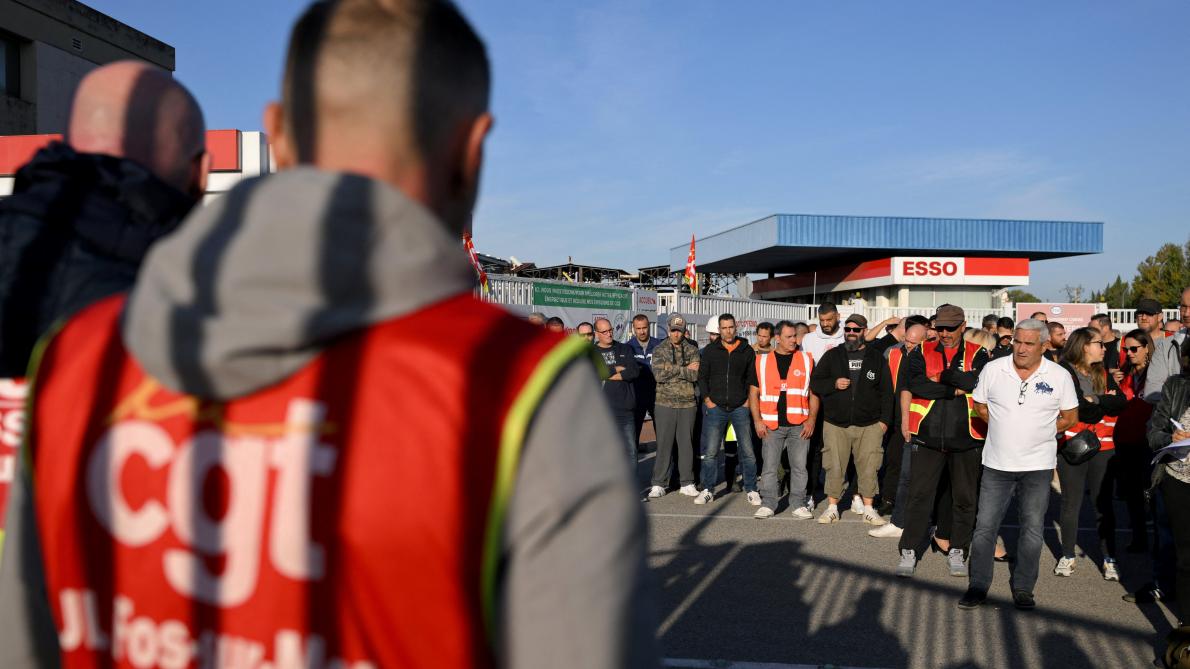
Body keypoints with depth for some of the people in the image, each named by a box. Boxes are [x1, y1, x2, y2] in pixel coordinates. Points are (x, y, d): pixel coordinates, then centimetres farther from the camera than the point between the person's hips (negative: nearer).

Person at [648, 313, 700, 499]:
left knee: (686, 443, 7)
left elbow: (696, 374, -7)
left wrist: (672, 370, -12)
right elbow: (659, 375, -12)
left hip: (688, 403, 2)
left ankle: (687, 483, 15)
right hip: (665, 403, -2)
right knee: (664, 444, 0)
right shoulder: (659, 350, 3)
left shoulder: (692, 350, 7)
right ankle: (659, 484, 7)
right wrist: (685, 369, -10)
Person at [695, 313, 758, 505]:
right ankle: (708, 489, 11)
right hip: (715, 407, 0)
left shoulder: (747, 351, 6)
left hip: (740, 408, 0)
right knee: (710, 451, 1)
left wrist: (749, 400, 1)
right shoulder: (710, 350, 6)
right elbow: (702, 376, 8)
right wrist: (707, 399, -1)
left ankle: (751, 489, 10)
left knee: (747, 451, 0)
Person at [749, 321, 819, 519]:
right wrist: (757, 420, -1)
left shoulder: (806, 360, 8)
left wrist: (811, 420, 0)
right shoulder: (761, 361, 7)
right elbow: (753, 393, 8)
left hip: (799, 426, 1)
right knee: (769, 466, 1)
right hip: (772, 425, 0)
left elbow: (814, 393, 9)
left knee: (799, 466, 3)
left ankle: (798, 504, 13)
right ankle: (768, 504, 10)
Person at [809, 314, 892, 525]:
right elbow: (814, 383, 7)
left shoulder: (877, 358, 8)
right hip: (835, 423, 0)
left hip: (869, 425, 0)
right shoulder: (832, 356, 8)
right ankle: (832, 508, 13)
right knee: (834, 467, 1)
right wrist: (834, 384, -12)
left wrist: (885, 419, 1)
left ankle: (868, 509, 14)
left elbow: (886, 391, 8)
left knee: (868, 468, 2)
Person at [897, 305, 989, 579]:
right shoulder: (922, 353, 5)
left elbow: (979, 381, -16)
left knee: (964, 497, 10)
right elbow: (915, 384, -12)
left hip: (966, 438, 0)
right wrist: (954, 389, -13)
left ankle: (957, 551, 25)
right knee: (919, 495, 2)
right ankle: (910, 551, 11)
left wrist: (942, 376, -12)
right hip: (928, 436, 0)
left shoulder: (977, 354, 3)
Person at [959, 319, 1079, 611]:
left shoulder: (1059, 376, -3)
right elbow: (980, 406, 9)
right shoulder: (992, 369, -2)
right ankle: (978, 587, 13)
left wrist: (1038, 432, -1)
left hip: (1038, 466, 0)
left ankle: (1023, 589, 20)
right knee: (985, 526, 3)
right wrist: (1006, 429, 1)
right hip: (997, 463, 0)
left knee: (1033, 529, 7)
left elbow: (1070, 417, 6)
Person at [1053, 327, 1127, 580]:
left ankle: (1109, 558, 14)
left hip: (1103, 447, 4)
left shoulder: (1104, 374, 13)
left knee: (1103, 503, 6)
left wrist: (1094, 401, -11)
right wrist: (1106, 403, -6)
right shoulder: (1064, 372, -5)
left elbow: (1121, 402, -1)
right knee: (1071, 502, 5)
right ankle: (1068, 556, 17)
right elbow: (1077, 406, -17)